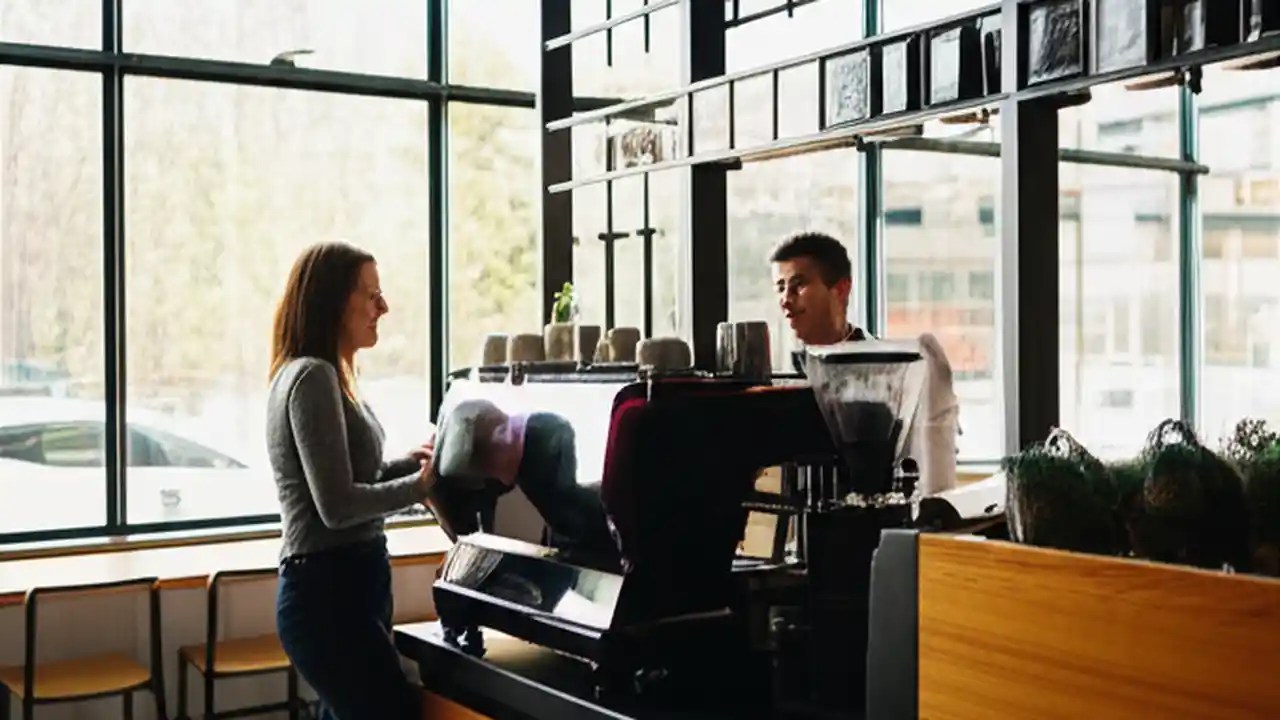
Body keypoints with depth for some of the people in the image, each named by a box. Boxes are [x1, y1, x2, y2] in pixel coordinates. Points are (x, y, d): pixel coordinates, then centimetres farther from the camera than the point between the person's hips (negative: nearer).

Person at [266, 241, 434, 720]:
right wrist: (421, 485, -11)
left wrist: (409, 463, 7)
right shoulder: (312, 376, -16)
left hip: (344, 586, 10)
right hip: (330, 593, -10)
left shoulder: (322, 376, 15)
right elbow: (337, 506, -20)